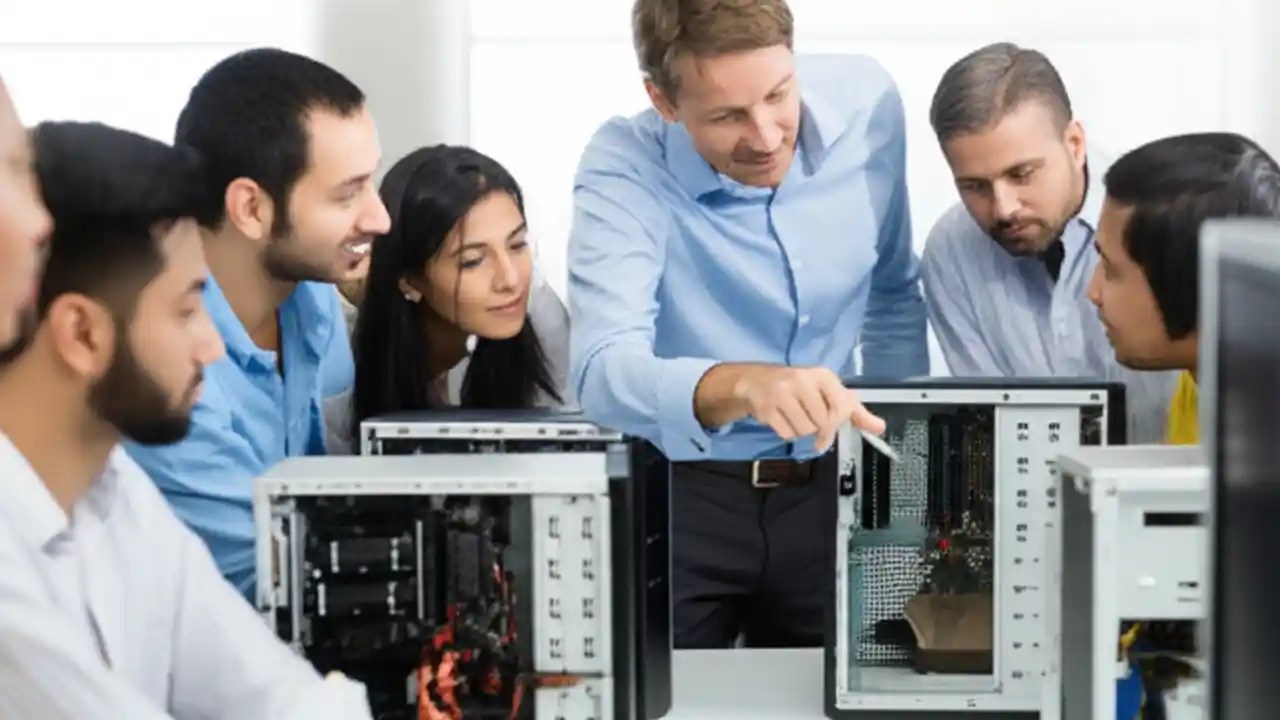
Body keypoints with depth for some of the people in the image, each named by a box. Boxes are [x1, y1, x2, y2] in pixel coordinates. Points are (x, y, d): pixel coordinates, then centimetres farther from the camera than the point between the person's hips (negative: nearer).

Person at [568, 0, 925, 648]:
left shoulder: (866, 104, -8)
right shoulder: (625, 167, -19)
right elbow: (604, 371, -33)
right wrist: (742, 386, -51)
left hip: (826, 491, 3)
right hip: (679, 497, -3)